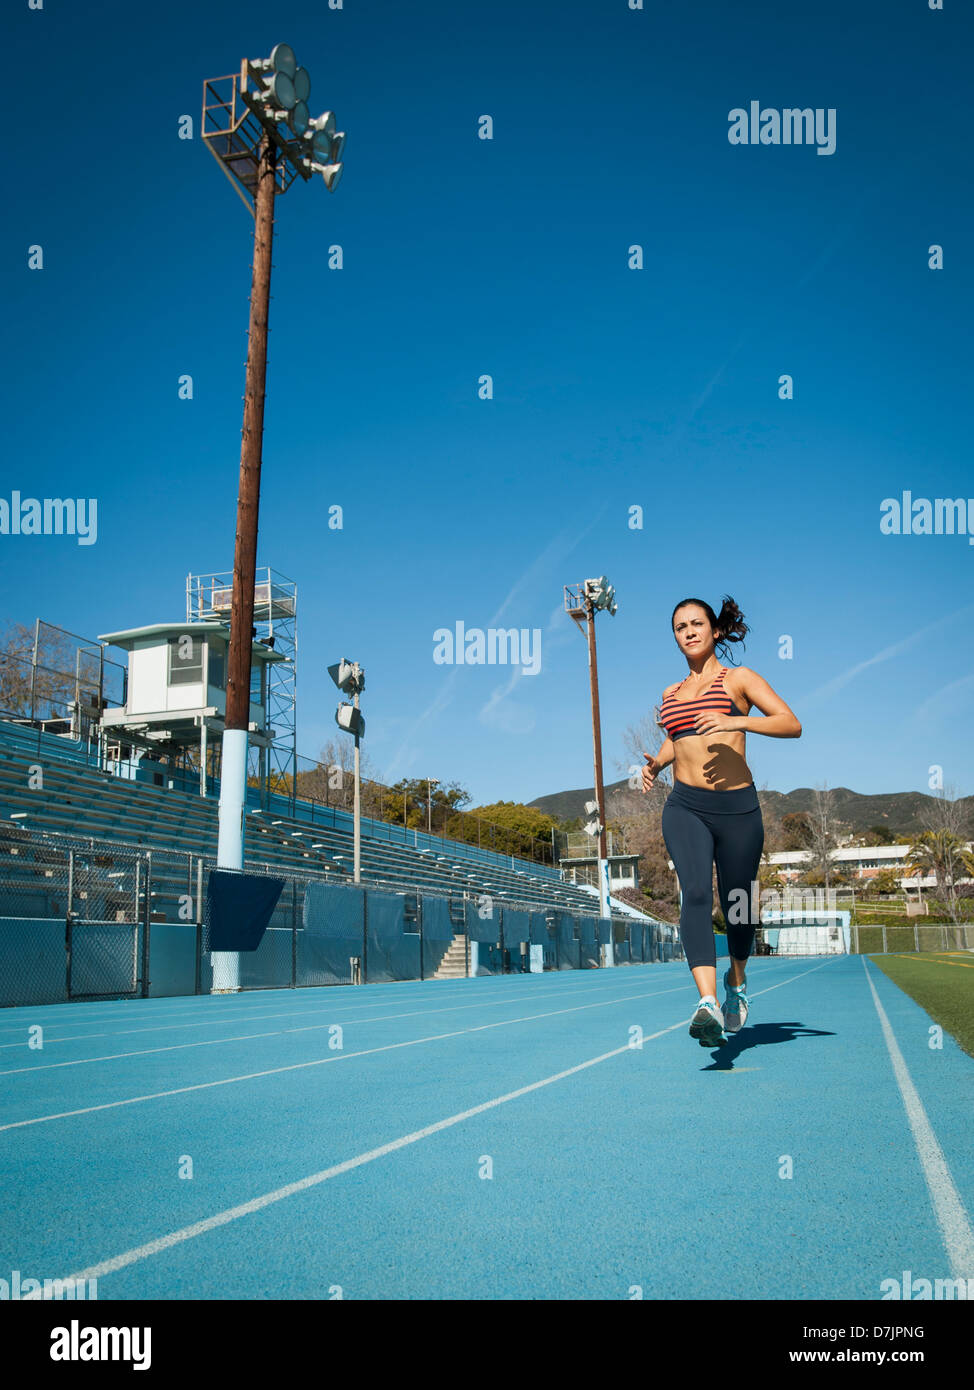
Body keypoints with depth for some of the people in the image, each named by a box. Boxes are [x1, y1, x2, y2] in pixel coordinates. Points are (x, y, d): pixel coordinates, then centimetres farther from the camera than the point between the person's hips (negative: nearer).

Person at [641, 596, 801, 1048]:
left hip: (737, 806, -2)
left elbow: (792, 724, -5)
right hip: (684, 807, 2)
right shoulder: (671, 693, 17)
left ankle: (736, 980, 39)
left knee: (738, 905, 9)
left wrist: (737, 721, -19)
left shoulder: (738, 679, 4)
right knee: (695, 893, -21)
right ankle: (708, 1003, -31)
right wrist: (657, 762, 12)